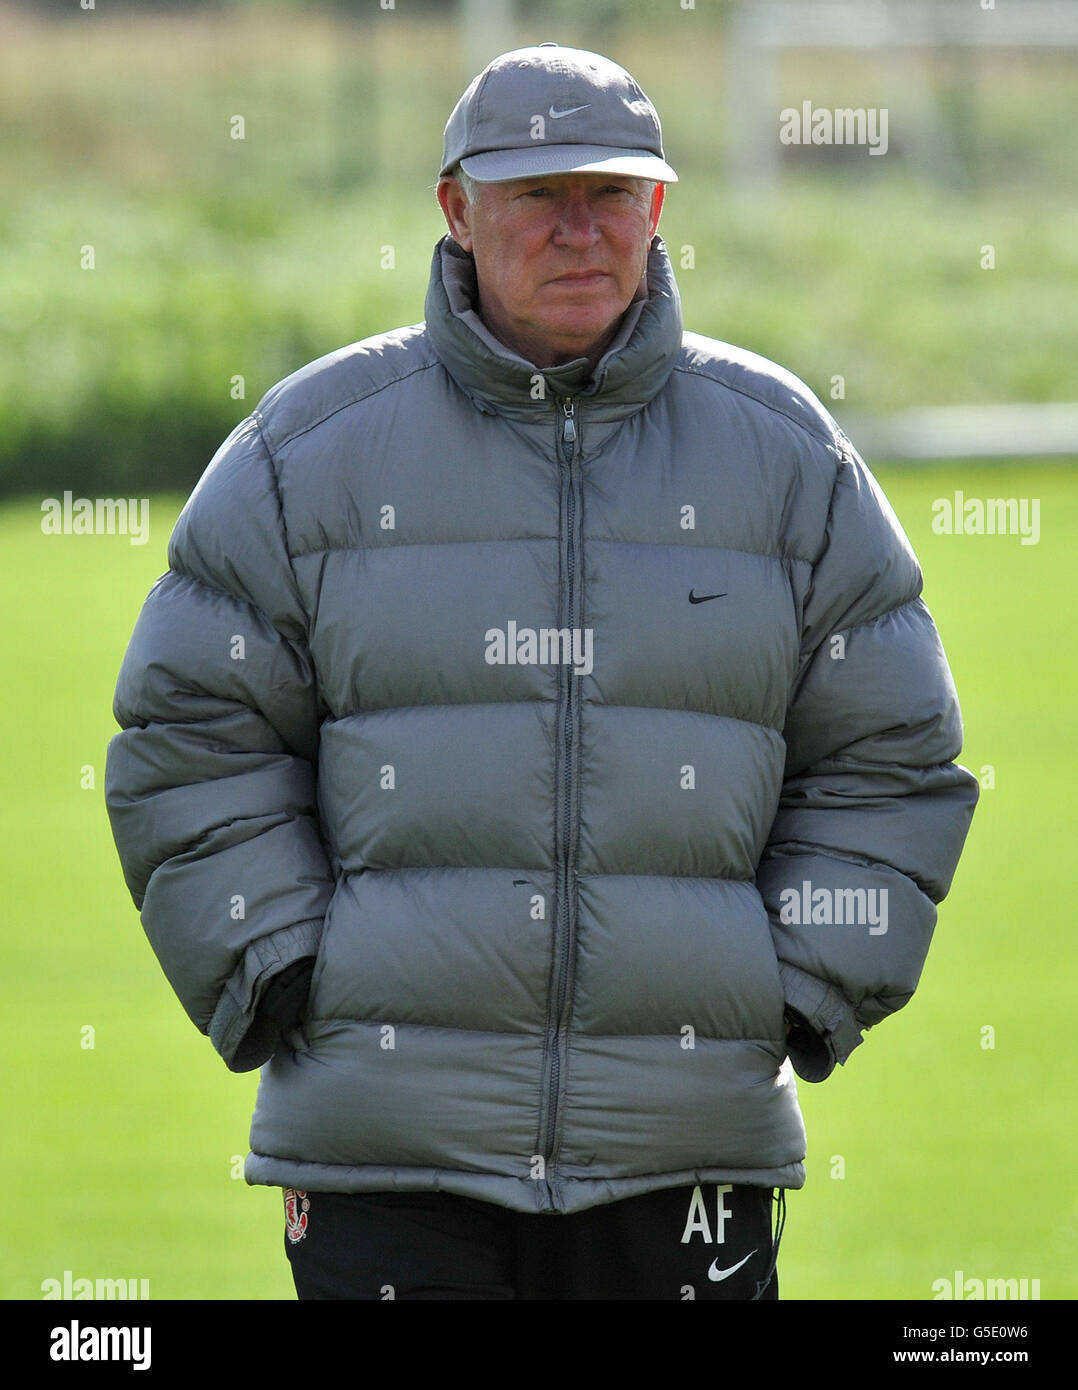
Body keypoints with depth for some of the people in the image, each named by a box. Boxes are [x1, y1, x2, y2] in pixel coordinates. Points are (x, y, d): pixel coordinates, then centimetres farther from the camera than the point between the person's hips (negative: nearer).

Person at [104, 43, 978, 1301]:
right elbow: (194, 739, 6)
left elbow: (883, 760, 12)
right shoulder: (313, 448, 5)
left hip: (685, 1140, 1)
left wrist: (810, 997, 2)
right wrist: (274, 984, -4)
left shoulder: (782, 453, 9)